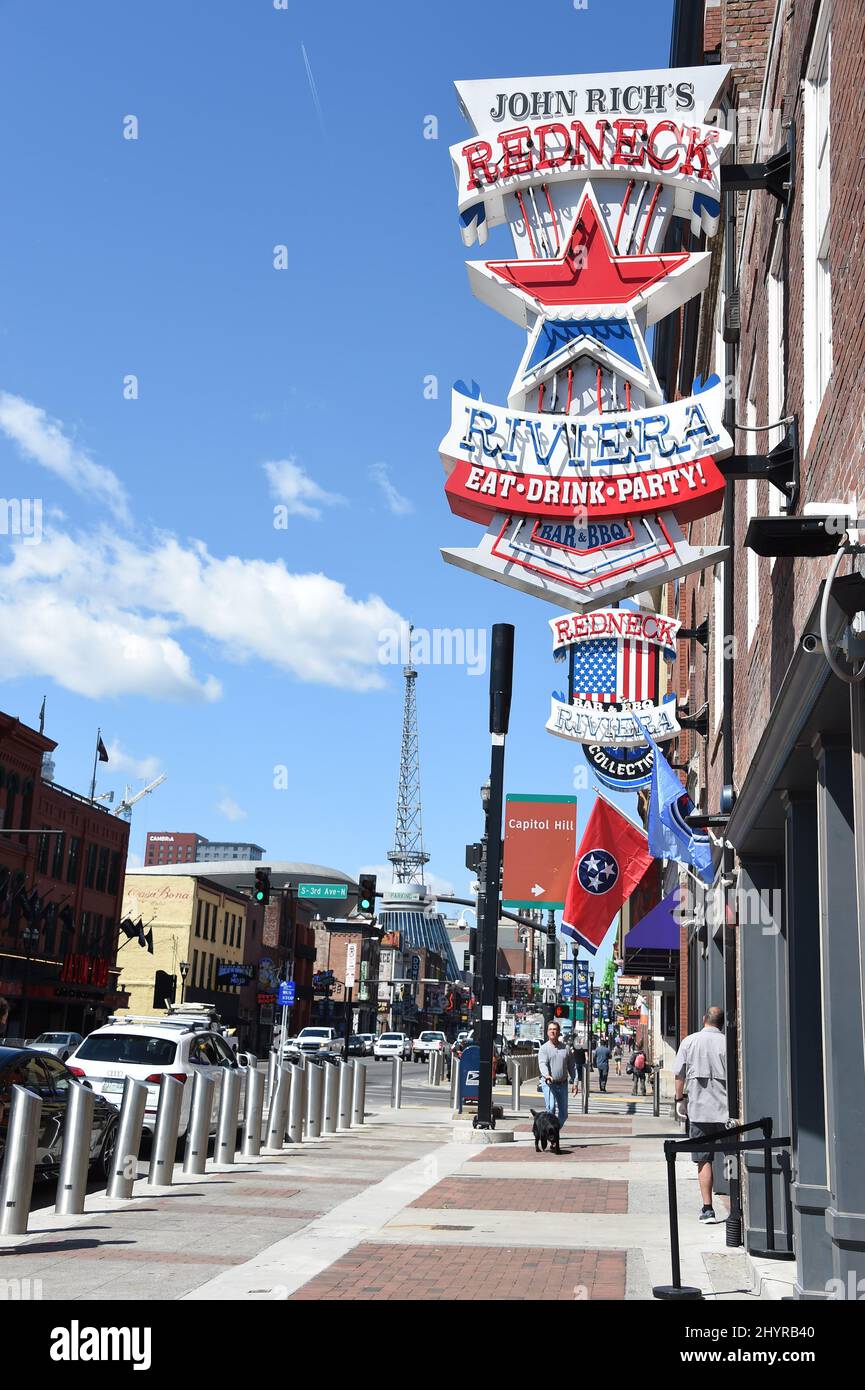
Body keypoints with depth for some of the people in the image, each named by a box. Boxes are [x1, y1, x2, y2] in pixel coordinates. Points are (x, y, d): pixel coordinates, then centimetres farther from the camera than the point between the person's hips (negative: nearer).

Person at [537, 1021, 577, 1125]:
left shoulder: (566, 1048, 10)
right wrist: (546, 1075, -37)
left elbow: (572, 1066, 13)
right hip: (549, 1084, -4)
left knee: (563, 1113, 7)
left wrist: (575, 1083, 5)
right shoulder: (544, 1048, -1)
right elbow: (542, 1064, -17)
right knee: (551, 1109, -18)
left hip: (563, 1084, 4)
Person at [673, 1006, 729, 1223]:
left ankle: (707, 1208, 0)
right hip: (725, 1110, 0)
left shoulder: (689, 1042, 2)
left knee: (704, 1160, 4)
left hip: (698, 1109, 1)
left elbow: (679, 1075, 5)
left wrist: (680, 1099, 18)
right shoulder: (726, 1043, -3)